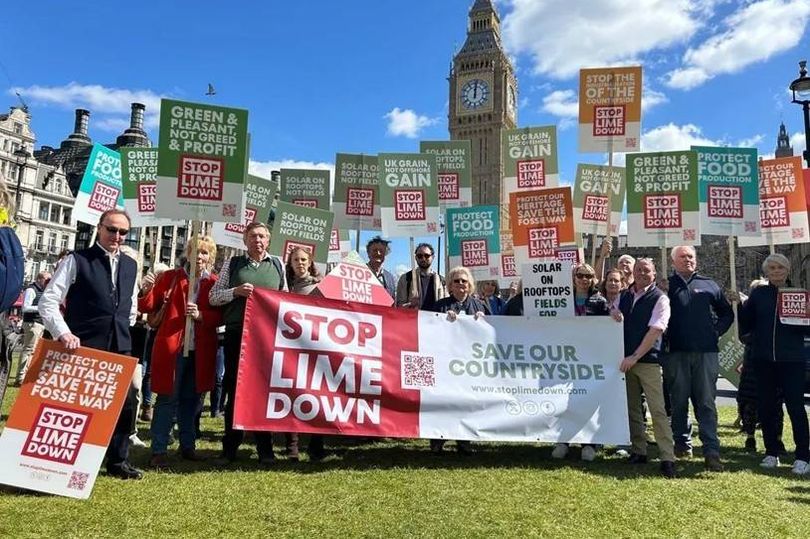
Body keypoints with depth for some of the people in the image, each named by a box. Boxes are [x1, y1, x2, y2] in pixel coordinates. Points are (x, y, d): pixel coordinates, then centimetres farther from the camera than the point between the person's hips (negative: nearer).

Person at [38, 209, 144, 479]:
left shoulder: (130, 265, 11)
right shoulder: (76, 260, -4)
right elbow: (48, 301, -8)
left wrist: (122, 332, 14)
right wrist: (63, 333, -18)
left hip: (120, 347, 5)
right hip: (84, 347, -5)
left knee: (125, 403, 6)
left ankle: (118, 461, 22)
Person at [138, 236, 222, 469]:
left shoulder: (214, 283, 4)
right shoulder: (170, 277, 2)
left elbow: (220, 316, -1)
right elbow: (148, 307, 2)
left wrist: (200, 315, -18)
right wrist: (147, 291, -17)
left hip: (201, 350, 2)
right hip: (172, 347, -2)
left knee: (191, 399, 14)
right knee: (167, 398, 2)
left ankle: (188, 446, 26)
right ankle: (159, 451, 8)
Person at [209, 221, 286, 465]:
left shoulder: (277, 265, 12)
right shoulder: (233, 263, 9)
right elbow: (213, 297, 7)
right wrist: (235, 291, -10)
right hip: (237, 333, -1)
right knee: (235, 389, 6)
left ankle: (265, 448, 16)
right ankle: (230, 447, 18)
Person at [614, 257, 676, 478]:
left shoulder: (659, 298, -5)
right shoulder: (624, 296, 11)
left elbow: (655, 331, -13)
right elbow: (616, 322, 23)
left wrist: (635, 357, -18)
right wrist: (613, 313, -2)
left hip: (648, 360, -5)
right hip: (625, 360, 6)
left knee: (658, 410, -8)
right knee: (631, 408, 12)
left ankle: (667, 458, -3)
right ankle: (638, 451, 23)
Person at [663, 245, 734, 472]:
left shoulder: (709, 285, 11)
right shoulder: (666, 285, 6)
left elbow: (727, 313, 16)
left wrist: (716, 332, 4)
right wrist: (666, 335, -4)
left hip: (706, 352, 1)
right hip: (676, 353, -1)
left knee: (706, 402, -1)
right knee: (679, 401, 8)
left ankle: (712, 451, 0)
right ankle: (682, 443, 20)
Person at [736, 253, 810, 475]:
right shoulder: (758, 294, 7)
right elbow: (746, 323, 4)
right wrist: (738, 305, -10)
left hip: (791, 360, -2)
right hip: (763, 359, 2)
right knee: (766, 407, 8)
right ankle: (771, 453, 21)